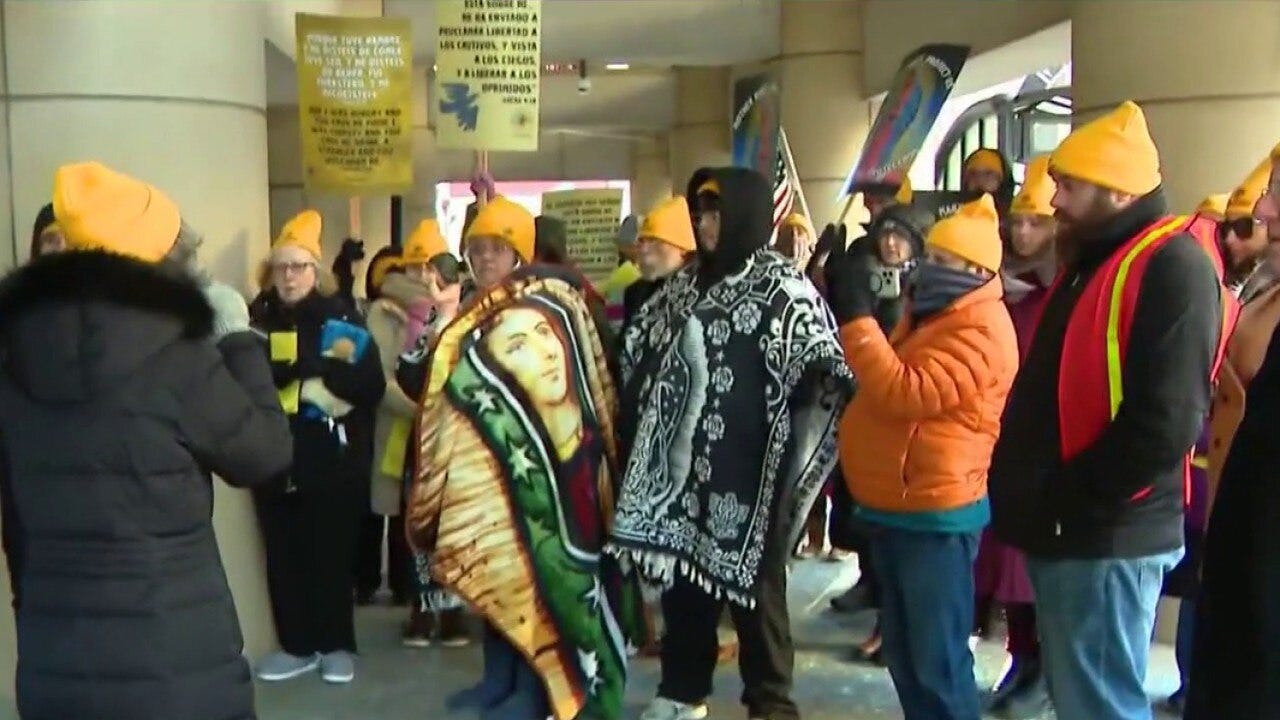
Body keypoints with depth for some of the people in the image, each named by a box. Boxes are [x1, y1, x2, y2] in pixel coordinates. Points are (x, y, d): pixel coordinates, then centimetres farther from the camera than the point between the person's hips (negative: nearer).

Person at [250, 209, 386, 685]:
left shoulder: (341, 318, 0)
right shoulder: (259, 319, 6)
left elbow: (371, 387, -10)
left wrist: (302, 375, -16)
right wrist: (319, 372, -18)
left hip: (334, 458, -2)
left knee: (333, 554, 5)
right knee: (284, 555, 7)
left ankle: (336, 645, 20)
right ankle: (297, 645, 22)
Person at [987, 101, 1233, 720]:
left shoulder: (1172, 266, -15)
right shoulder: (1096, 259, 17)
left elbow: (1164, 423, -24)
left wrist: (1070, 500, -17)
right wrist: (1034, 496, 12)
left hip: (1105, 537, -10)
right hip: (1067, 532, 10)